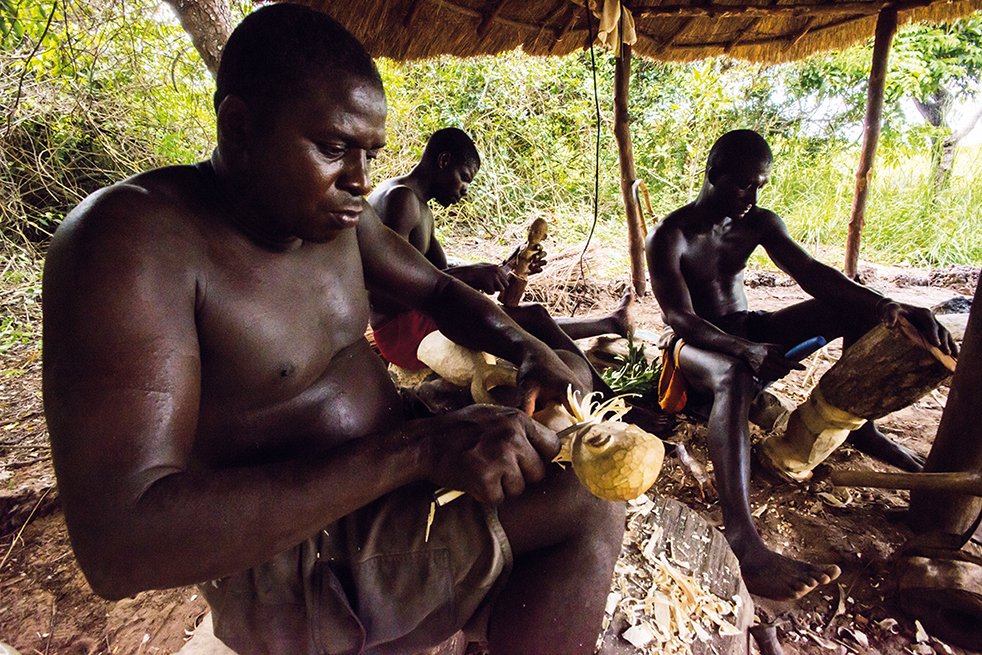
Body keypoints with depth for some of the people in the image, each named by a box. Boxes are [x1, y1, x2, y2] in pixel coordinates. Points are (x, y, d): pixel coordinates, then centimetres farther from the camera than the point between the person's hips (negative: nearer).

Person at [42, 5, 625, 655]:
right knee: (591, 512, -18)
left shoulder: (331, 212, -2)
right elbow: (117, 546, -30)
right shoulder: (130, 237, -23)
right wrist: (415, 450, -37)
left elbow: (438, 289, 10)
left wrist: (528, 348, -10)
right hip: (292, 561, -7)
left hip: (391, 466, 8)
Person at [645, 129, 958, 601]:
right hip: (698, 347, -7)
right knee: (733, 376, -43)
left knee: (860, 309, -2)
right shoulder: (668, 237, -16)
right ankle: (740, 540, -57)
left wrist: (884, 305, -27)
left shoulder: (759, 224, 4)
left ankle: (859, 425, 2)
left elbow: (810, 271, -8)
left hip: (748, 332, 7)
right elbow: (680, 319, -24)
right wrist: (745, 350, -41)